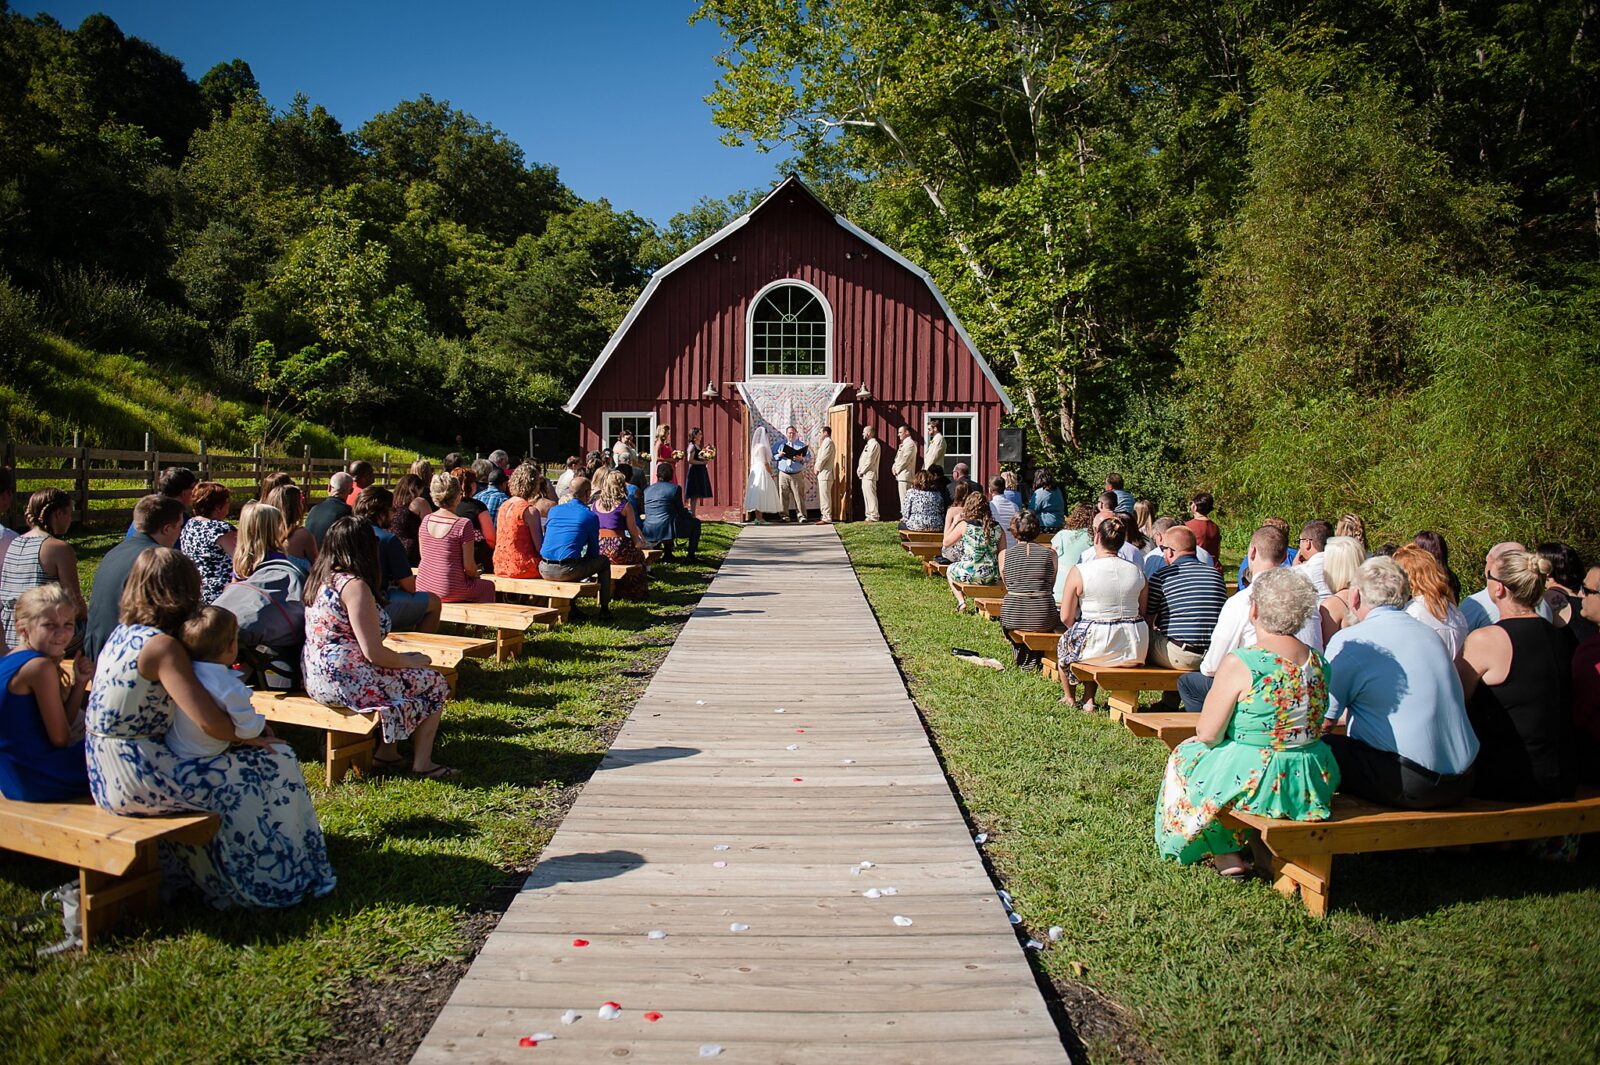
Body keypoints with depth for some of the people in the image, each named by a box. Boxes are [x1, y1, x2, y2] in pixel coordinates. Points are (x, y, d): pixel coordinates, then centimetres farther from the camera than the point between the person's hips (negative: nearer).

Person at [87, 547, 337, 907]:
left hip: (106, 775, 10)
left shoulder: (124, 632, 7)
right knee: (273, 766, -2)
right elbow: (210, 722, -26)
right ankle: (279, 878, 15)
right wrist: (247, 735, -5)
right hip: (135, 780, -10)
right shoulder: (161, 646, -20)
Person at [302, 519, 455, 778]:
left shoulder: (320, 579, 9)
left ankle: (387, 753, 22)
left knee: (407, 671, 26)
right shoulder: (354, 586, -19)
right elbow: (374, 654, -21)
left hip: (317, 678, 10)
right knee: (434, 683, 4)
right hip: (345, 681, -10)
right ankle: (422, 763, 10)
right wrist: (412, 661, -3)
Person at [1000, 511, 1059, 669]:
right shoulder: (1050, 553, 2)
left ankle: (1024, 659, 31)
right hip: (1044, 618, 0)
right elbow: (1051, 586, 12)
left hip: (1013, 618, 0)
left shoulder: (1004, 554, 2)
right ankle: (1036, 658, 28)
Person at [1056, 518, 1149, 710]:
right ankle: (1088, 700, 38)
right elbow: (1142, 613, 7)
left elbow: (1066, 617, -6)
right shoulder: (1137, 571, 1)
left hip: (1099, 650, -4)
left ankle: (1069, 698, 48)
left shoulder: (1079, 571, -10)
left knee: (1064, 642, 29)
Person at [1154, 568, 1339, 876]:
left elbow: (1207, 733, -14)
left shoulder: (1241, 663, -20)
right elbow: (1310, 724, 11)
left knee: (1187, 754, 22)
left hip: (1254, 780, -6)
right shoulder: (1318, 661, -1)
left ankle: (1226, 853, 23)